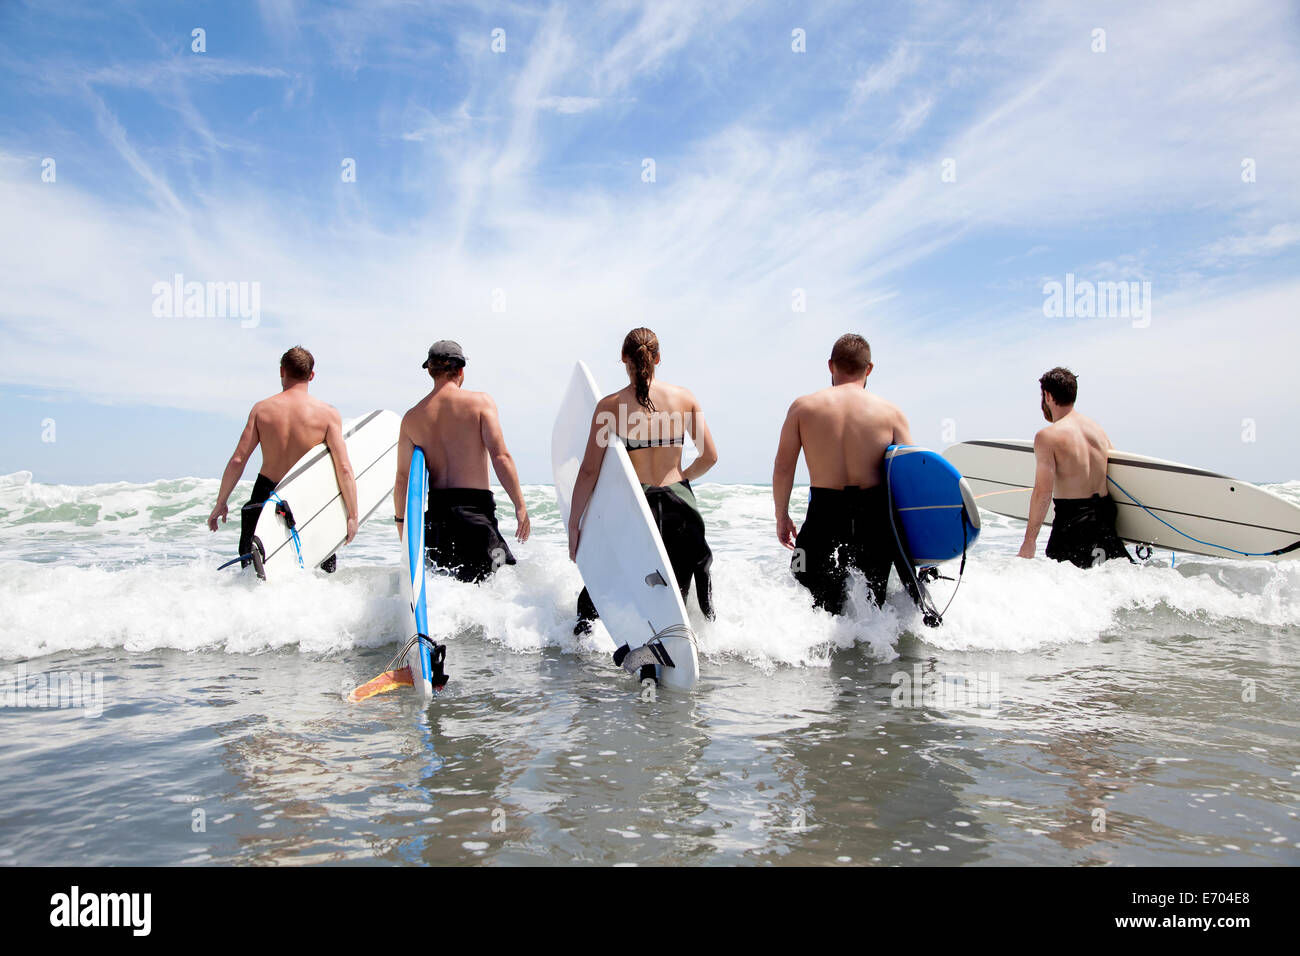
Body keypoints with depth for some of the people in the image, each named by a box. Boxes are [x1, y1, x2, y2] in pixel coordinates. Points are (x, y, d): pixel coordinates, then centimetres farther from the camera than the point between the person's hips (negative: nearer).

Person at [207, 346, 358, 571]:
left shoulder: (261, 409, -3)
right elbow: (344, 469, -14)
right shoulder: (327, 413, -9)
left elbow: (237, 460, -4)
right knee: (325, 573, 18)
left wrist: (220, 504, 6)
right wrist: (352, 516, -8)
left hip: (265, 499, 1)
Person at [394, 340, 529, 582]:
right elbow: (500, 456, -11)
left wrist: (401, 522, 16)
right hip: (475, 506, -5)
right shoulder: (480, 401, -1)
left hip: (435, 510, 5)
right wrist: (520, 506, -10)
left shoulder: (412, 417, 10)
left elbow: (402, 477, 7)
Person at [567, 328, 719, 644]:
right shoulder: (684, 398, -2)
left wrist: (573, 525, -3)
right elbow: (709, 457, 2)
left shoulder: (610, 406, -8)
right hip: (679, 504, 2)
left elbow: (589, 471, -9)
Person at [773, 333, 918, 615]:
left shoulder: (803, 406, 3)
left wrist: (782, 517, 12)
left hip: (825, 516, 0)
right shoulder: (890, 411, 2)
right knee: (872, 606, 14)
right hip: (875, 517, 1)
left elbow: (783, 468, 1)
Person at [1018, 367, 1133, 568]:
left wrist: (1029, 540, -11)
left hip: (1073, 520, -6)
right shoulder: (1097, 428, 10)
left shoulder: (1047, 436, -11)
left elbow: (1043, 493, -15)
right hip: (1105, 518, 6)